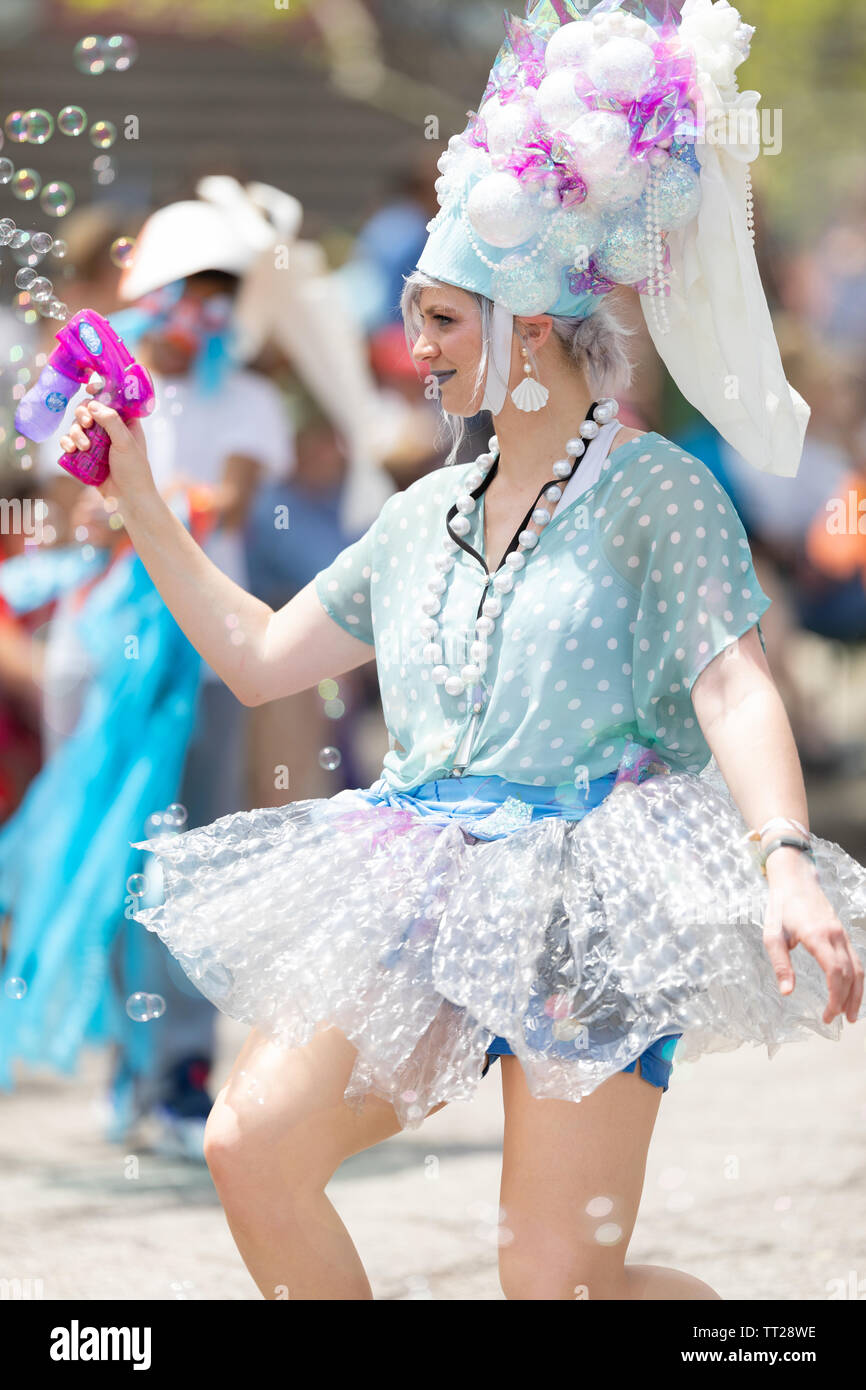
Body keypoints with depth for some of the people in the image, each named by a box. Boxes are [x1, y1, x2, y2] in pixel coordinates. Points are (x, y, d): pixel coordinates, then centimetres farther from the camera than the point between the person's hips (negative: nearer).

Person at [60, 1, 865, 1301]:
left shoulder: (656, 489, -1)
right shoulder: (425, 517, 18)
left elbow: (735, 690, -13)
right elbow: (257, 654, 26)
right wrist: (138, 499, 21)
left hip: (591, 900, -6)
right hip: (430, 900, 6)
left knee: (557, 1280, -14)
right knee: (253, 1142, -15)